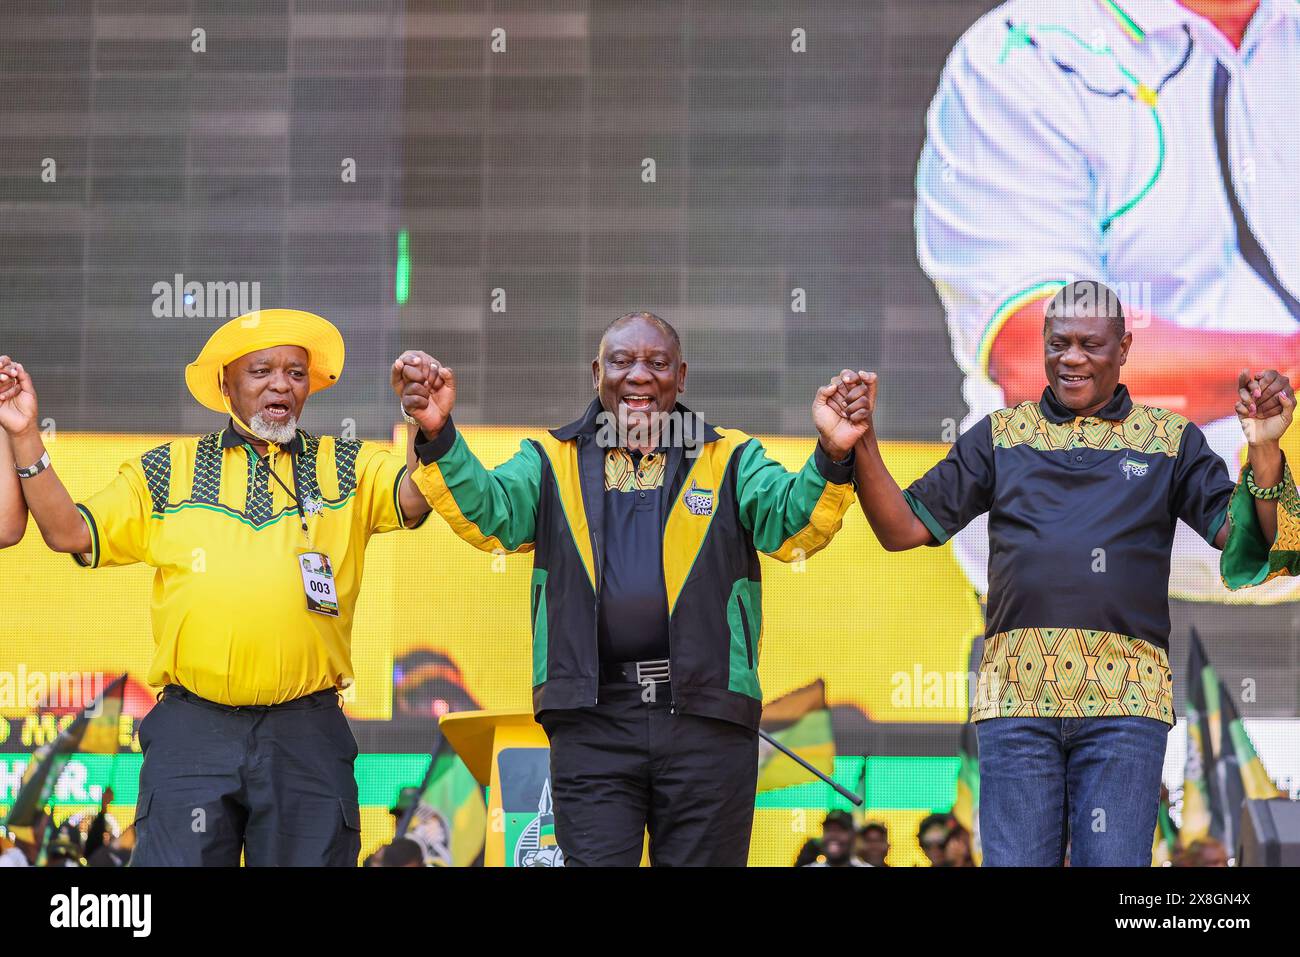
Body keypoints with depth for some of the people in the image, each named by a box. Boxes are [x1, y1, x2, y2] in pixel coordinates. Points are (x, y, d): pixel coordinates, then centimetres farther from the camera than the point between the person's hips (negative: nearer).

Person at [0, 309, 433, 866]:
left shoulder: (348, 470, 12)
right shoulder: (167, 472, 13)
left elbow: (413, 499, -6)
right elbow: (68, 532, 7)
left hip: (307, 736, 0)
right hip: (192, 732, 0)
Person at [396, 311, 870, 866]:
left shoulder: (729, 461, 10)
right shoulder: (554, 462, 11)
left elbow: (791, 523, -6)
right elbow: (489, 514, -4)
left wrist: (831, 457, -27)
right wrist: (439, 436, -23)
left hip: (706, 717, 0)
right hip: (593, 720, 0)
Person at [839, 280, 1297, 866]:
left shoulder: (1169, 440, 14)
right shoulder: (1000, 437, 16)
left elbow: (1246, 539, 4)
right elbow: (904, 528, 13)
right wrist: (861, 445, -3)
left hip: (1125, 699, -1)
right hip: (1016, 691, 1)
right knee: (1013, 862, -2)